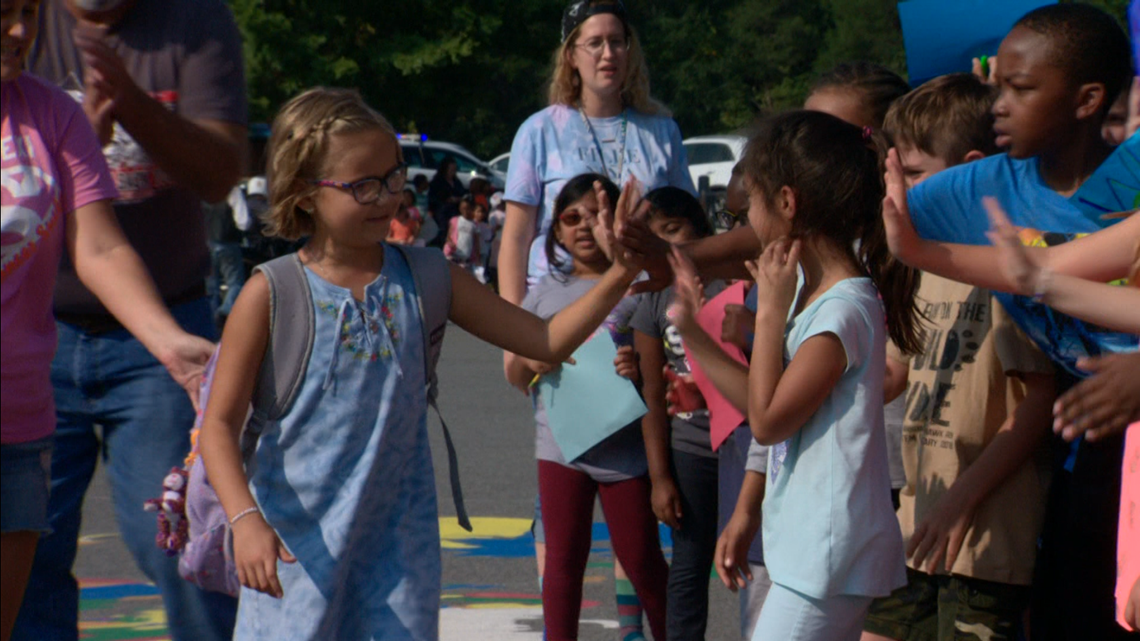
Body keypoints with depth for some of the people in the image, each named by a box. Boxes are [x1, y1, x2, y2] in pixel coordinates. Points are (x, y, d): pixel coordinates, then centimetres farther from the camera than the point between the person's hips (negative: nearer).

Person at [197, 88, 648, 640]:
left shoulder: (425, 282, 3)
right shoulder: (271, 295, -7)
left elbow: (546, 341, 5)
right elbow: (220, 423, -6)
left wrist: (619, 274, -9)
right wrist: (245, 519, -20)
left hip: (398, 540, 3)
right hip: (296, 543, -3)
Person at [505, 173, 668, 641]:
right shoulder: (548, 291, 8)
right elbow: (515, 375, 13)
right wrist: (531, 361, -10)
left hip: (624, 448, -4)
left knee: (641, 559, 4)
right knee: (563, 560, 10)